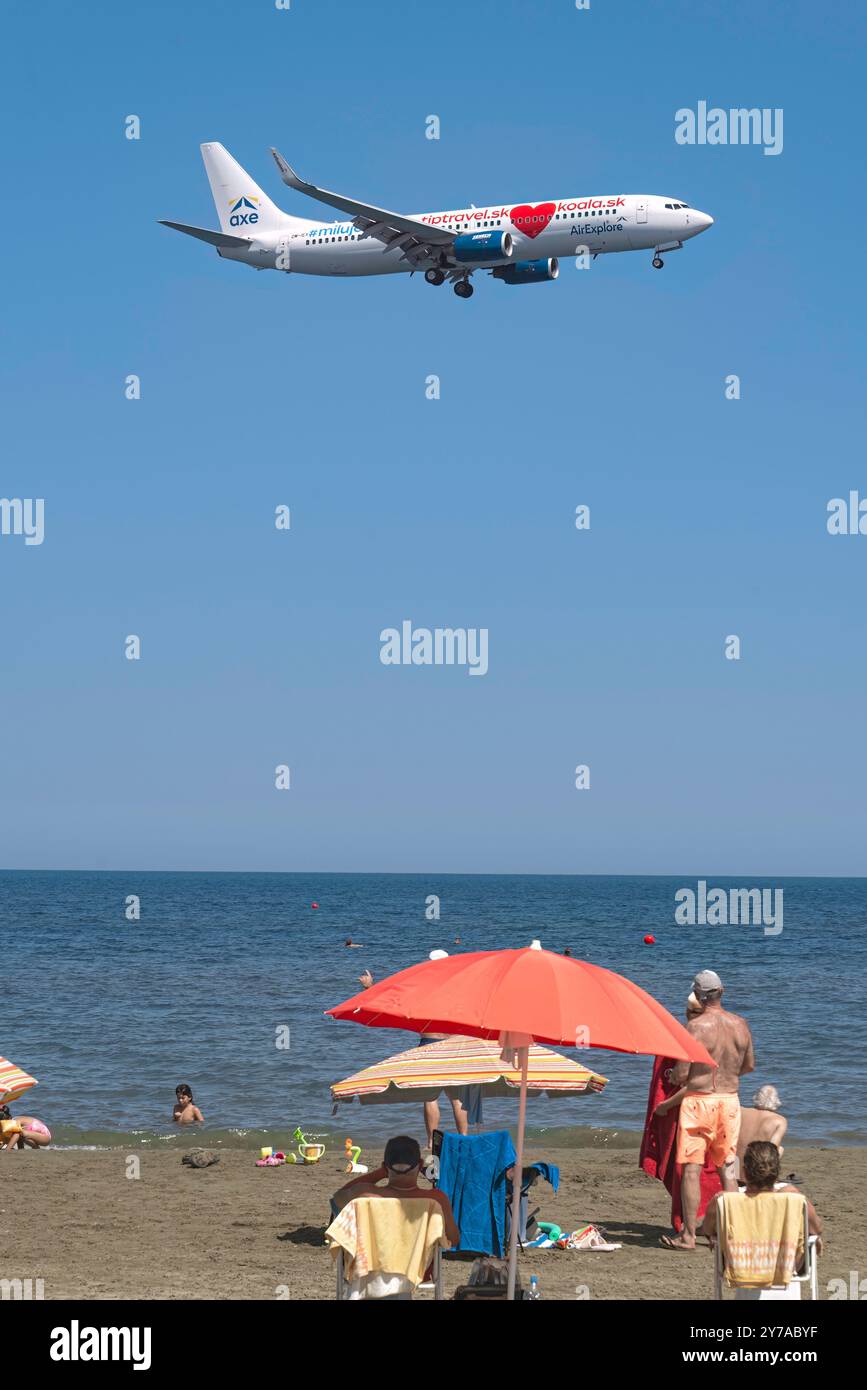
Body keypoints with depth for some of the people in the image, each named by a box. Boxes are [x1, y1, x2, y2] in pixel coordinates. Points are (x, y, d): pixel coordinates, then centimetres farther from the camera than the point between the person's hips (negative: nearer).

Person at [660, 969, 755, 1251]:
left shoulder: (696, 1027, -15)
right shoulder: (740, 1025, 1)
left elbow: (681, 1074, -16)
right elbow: (749, 1066, 13)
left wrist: (673, 1078, 7)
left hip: (699, 1101, -5)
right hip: (730, 1099, 5)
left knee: (691, 1169, 1)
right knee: (727, 1169, 13)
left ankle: (688, 1235, 3)